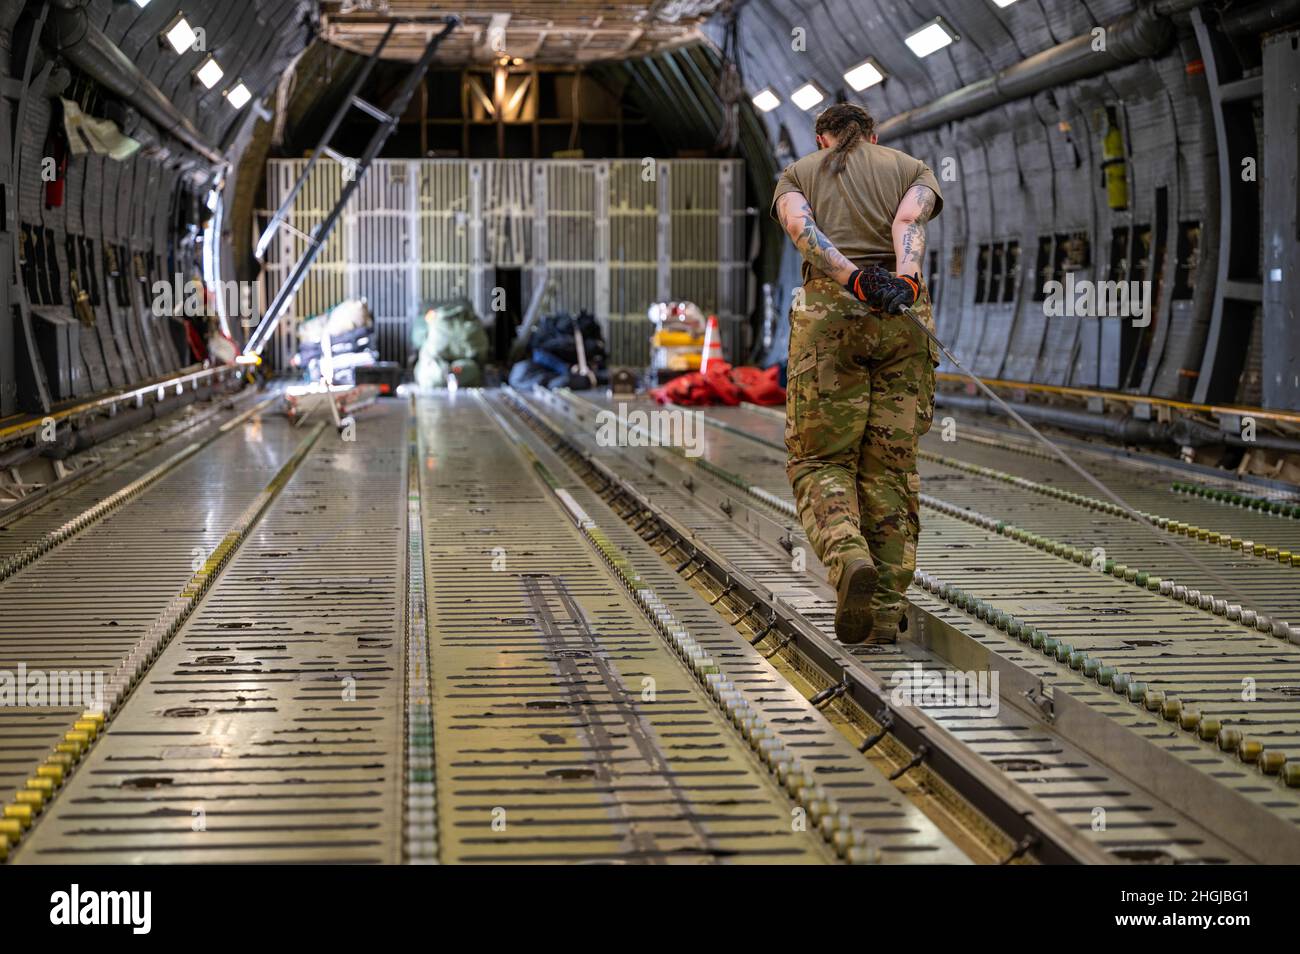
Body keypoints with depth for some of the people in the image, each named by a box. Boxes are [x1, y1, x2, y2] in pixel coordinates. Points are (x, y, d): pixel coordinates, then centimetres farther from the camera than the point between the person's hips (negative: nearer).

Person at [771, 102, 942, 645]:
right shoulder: (912, 169, 21)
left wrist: (856, 280, -17)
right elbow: (908, 223, -3)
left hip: (828, 311, -1)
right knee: (889, 464, 6)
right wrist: (903, 281, -21)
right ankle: (885, 610, 1)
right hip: (904, 318, 1)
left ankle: (851, 560, -25)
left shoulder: (797, 173, 20)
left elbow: (799, 225, -3)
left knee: (820, 461, 3)